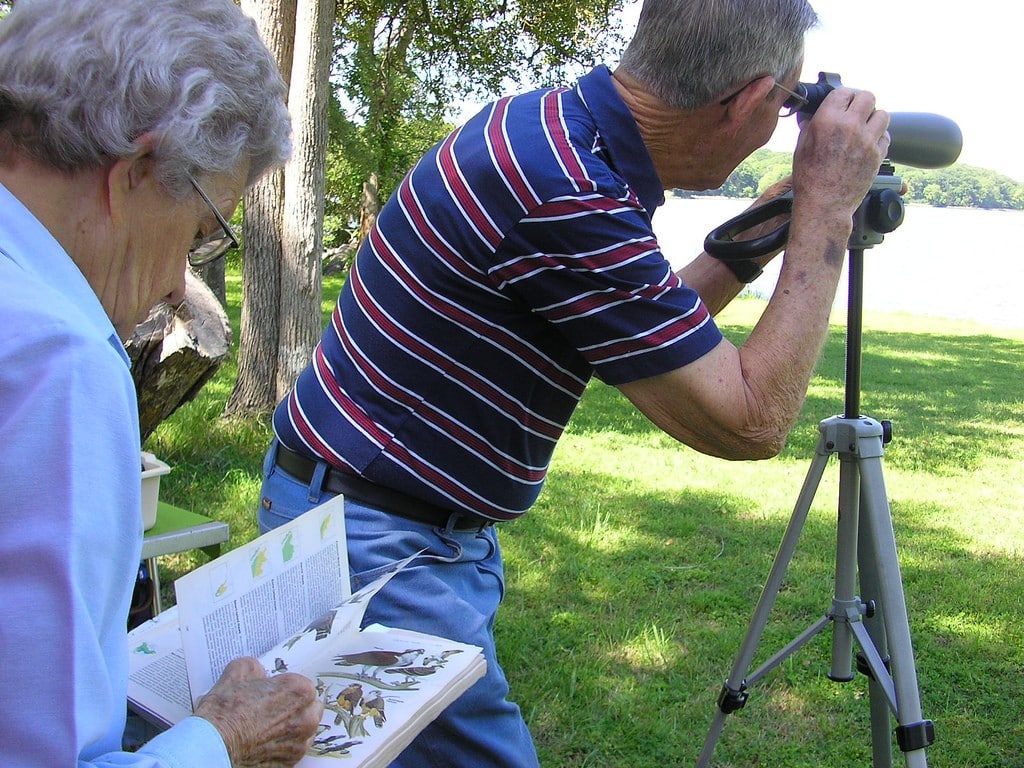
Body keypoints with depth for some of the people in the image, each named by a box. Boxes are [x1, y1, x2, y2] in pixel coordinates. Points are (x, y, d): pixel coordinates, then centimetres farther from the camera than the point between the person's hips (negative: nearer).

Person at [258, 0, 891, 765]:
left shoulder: (546, 126, 1)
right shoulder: (570, 197, -29)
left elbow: (655, 340, 15)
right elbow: (751, 420, -19)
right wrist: (828, 208, -13)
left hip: (438, 526, 10)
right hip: (376, 536, -10)